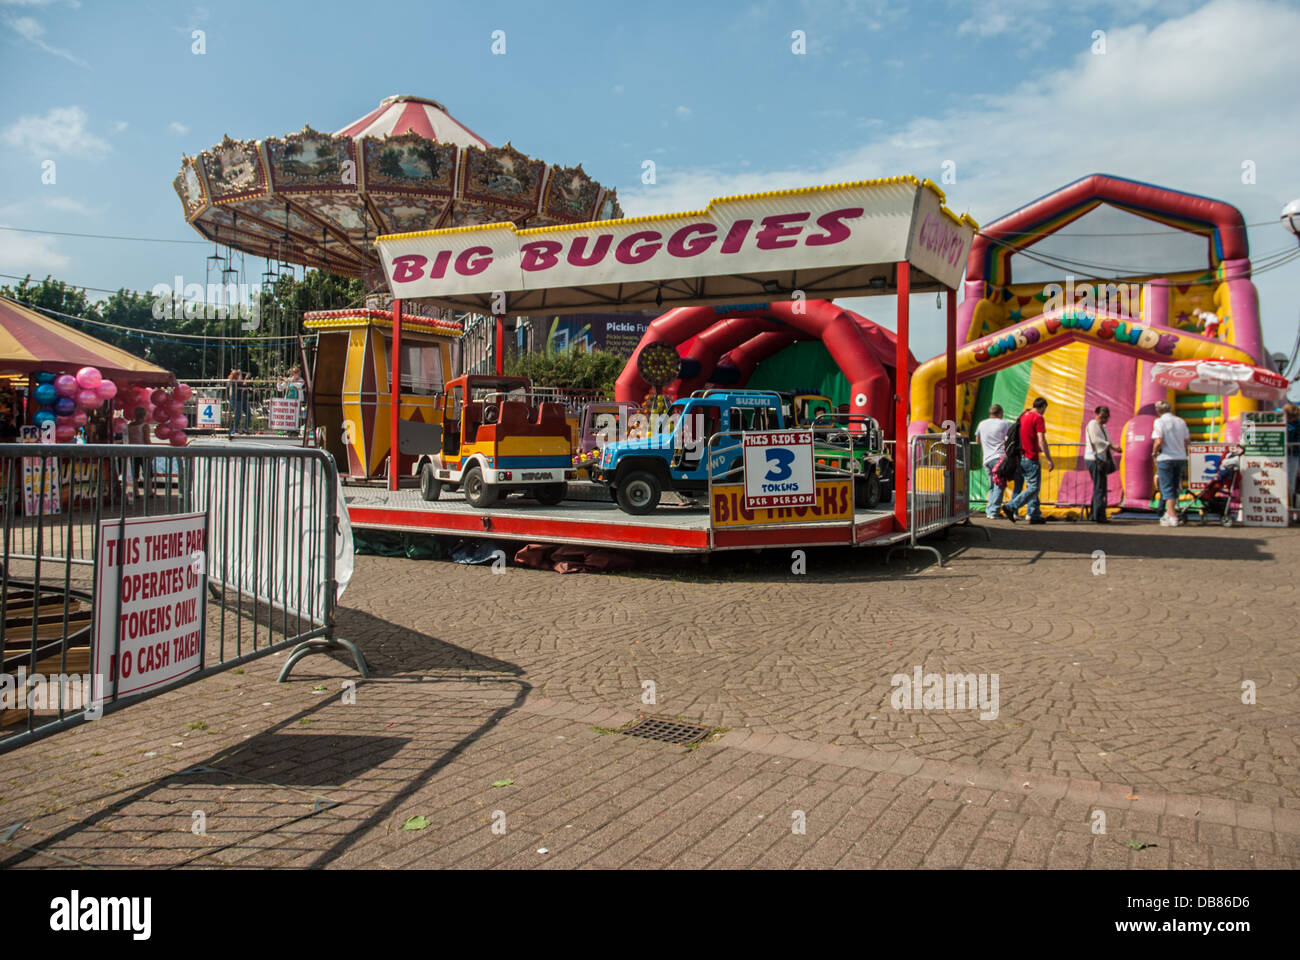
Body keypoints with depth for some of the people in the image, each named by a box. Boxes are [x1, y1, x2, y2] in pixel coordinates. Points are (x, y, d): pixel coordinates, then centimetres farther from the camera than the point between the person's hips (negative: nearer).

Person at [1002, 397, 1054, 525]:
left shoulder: (1023, 416, 14)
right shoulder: (1038, 418, -11)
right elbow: (1041, 441, -17)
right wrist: (1049, 459, -14)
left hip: (1020, 456, 9)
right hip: (1031, 458, -9)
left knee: (1031, 486, 15)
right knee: (1034, 488, -5)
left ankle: (1035, 515, 16)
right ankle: (1011, 507, -15)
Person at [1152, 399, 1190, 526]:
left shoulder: (1159, 422, -8)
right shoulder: (1181, 421, 7)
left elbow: (1159, 441, -18)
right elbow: (1186, 442, 8)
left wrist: (1154, 453, -1)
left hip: (1166, 458, -5)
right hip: (1181, 458, 5)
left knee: (1167, 488, 0)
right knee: (1174, 488, 16)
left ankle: (1172, 517, -6)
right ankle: (1169, 513, 25)